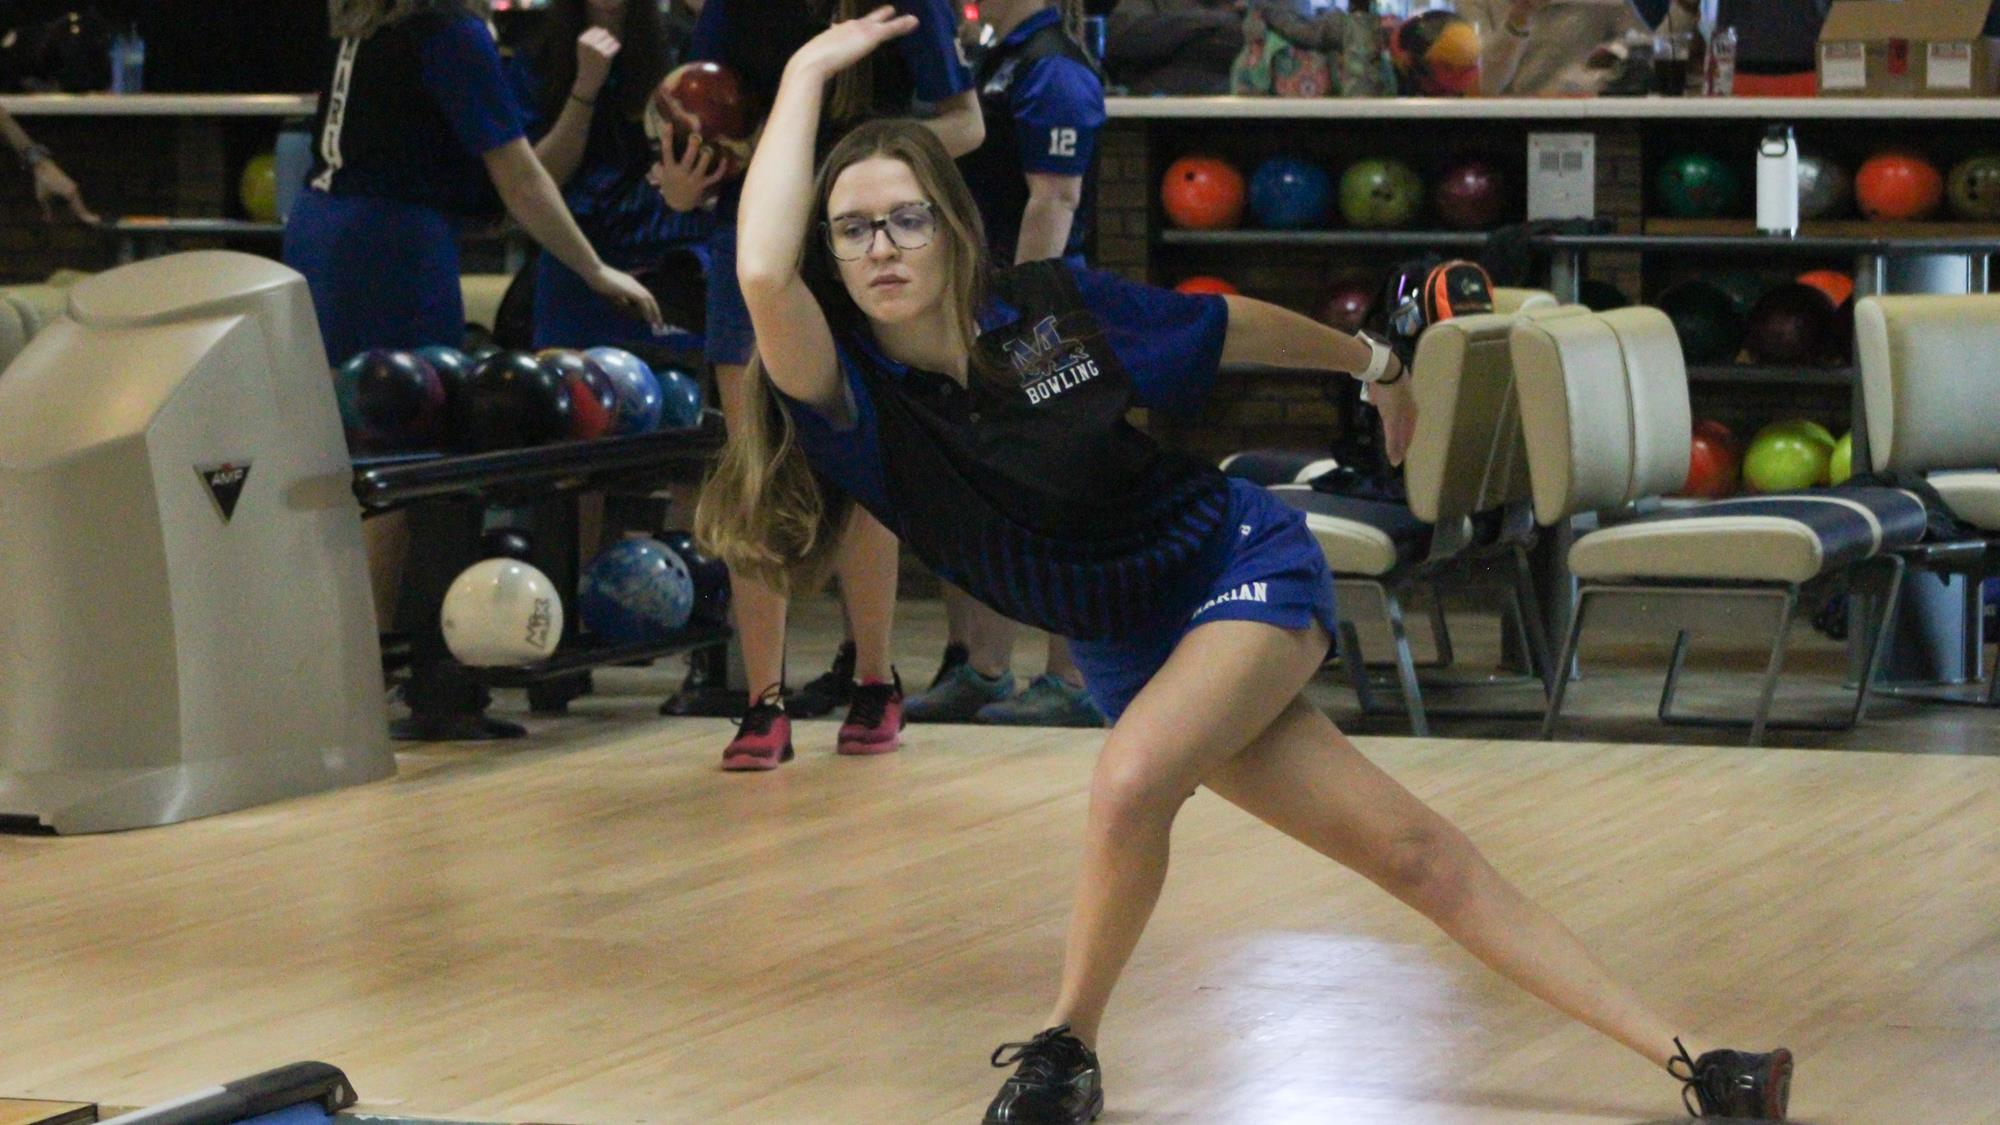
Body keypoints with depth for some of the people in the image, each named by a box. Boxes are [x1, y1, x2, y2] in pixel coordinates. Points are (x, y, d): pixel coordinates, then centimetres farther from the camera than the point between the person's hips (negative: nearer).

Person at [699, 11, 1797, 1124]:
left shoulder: (1055, 303, -14)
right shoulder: (858, 401, -18)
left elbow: (1232, 326, 6)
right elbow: (762, 274, -40)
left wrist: (1371, 359, 22)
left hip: (1248, 566, -1)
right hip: (1138, 649, 2)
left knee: (1134, 774, -30)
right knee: (1417, 854, -5)